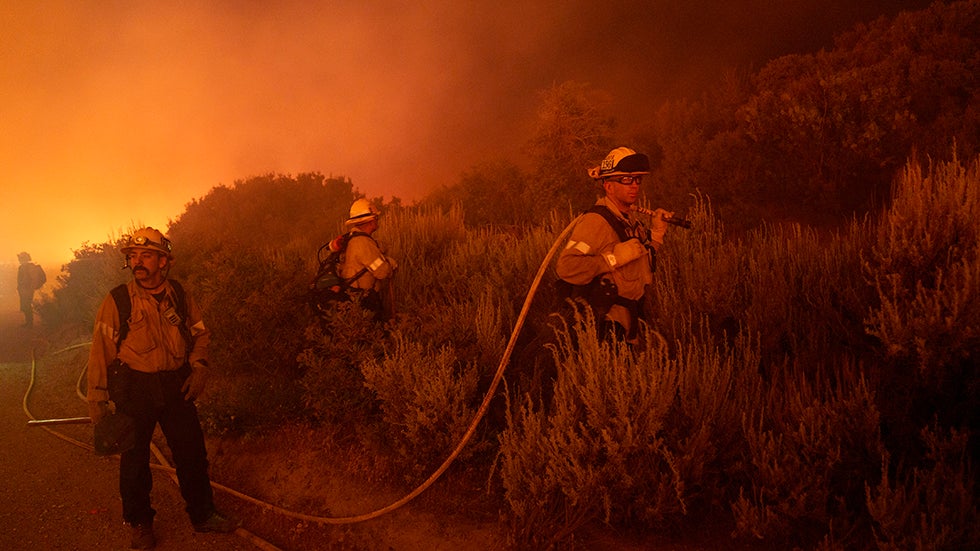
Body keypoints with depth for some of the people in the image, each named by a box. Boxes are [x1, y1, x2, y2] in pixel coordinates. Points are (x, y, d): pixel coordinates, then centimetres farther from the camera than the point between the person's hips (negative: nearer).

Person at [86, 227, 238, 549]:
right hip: (133, 389, -2)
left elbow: (200, 334, 13)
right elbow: (101, 349, -5)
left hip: (175, 386, 3)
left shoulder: (179, 296, 0)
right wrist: (97, 398, -5)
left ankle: (203, 514, 27)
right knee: (134, 458, 9)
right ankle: (139, 523, 30)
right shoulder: (117, 301, -9)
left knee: (192, 450, 9)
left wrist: (199, 367, -1)